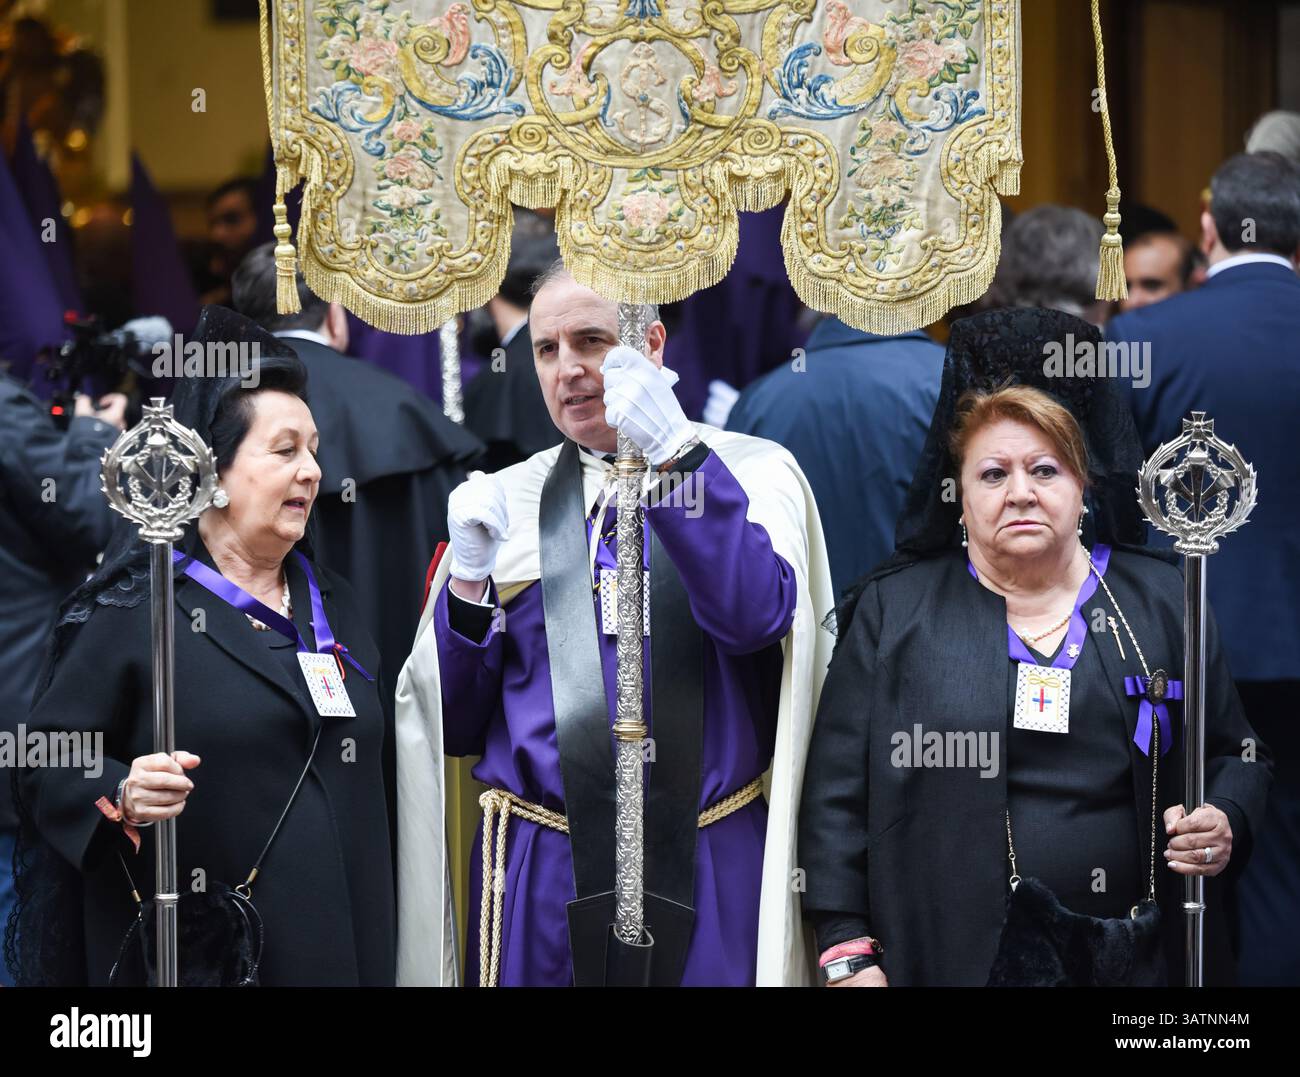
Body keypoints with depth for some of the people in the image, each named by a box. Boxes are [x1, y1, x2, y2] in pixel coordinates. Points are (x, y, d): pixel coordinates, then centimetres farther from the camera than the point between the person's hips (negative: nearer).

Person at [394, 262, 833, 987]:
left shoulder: (749, 471, 4)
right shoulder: (508, 500, 10)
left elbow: (753, 616, -18)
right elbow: (452, 726, 8)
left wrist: (674, 452, -22)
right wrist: (469, 579, -7)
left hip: (709, 872, -2)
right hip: (543, 868, 2)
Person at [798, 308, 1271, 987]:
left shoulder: (1161, 601, 8)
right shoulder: (892, 608, 3)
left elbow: (1235, 754, 14)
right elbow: (837, 790, 0)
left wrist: (1225, 824, -8)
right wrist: (847, 951, -7)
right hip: (951, 956, -2)